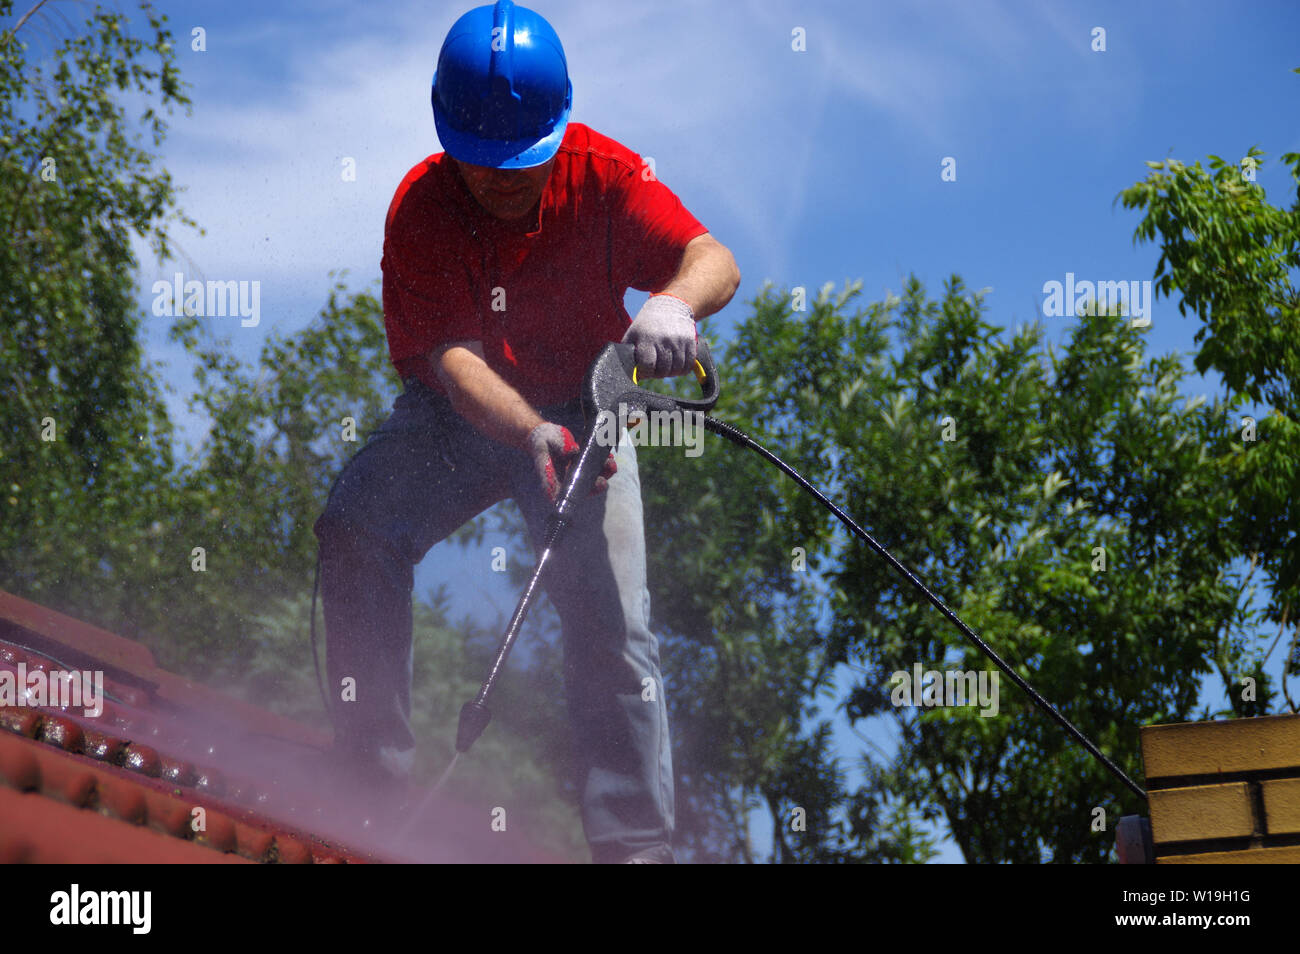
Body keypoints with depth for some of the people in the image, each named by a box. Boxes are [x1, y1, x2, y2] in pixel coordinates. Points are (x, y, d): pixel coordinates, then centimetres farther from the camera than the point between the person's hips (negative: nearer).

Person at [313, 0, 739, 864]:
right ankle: (374, 770, -11)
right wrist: (530, 433, -46)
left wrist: (673, 302, -54)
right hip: (464, 412, 1)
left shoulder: (603, 175, -17)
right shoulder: (419, 210, -18)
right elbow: (449, 355, -26)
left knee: (612, 627, -14)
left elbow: (714, 259, -29)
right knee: (354, 528, -22)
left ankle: (636, 841, -8)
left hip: (581, 410, -1)